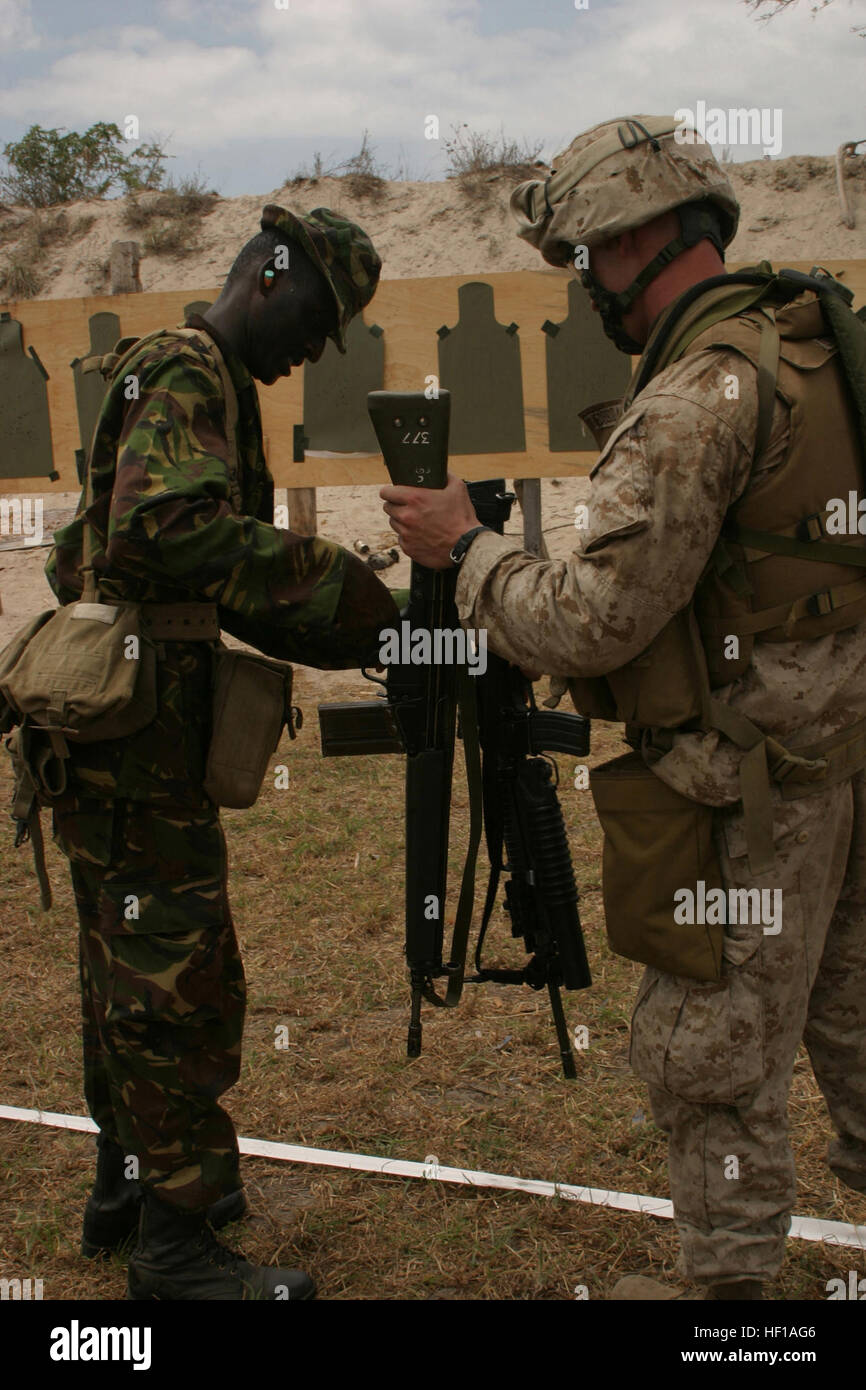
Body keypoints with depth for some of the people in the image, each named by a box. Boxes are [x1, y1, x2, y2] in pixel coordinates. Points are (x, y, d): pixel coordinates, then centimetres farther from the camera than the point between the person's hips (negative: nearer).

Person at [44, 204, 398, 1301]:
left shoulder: (212, 385, 19)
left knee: (130, 965, 19)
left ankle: (126, 1179, 35)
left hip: (124, 736, 10)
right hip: (133, 730, -10)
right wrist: (339, 585, -26)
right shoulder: (184, 373, -12)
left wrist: (354, 641, 8)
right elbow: (168, 530, -31)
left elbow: (227, 586, 19)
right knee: (178, 982, -2)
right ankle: (177, 1247, 11)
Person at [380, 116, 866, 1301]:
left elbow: (594, 619, -23)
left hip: (754, 787, -9)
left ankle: (730, 1284, 23)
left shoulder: (698, 400, -22)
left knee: (713, 1053, 7)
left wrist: (466, 548, -8)